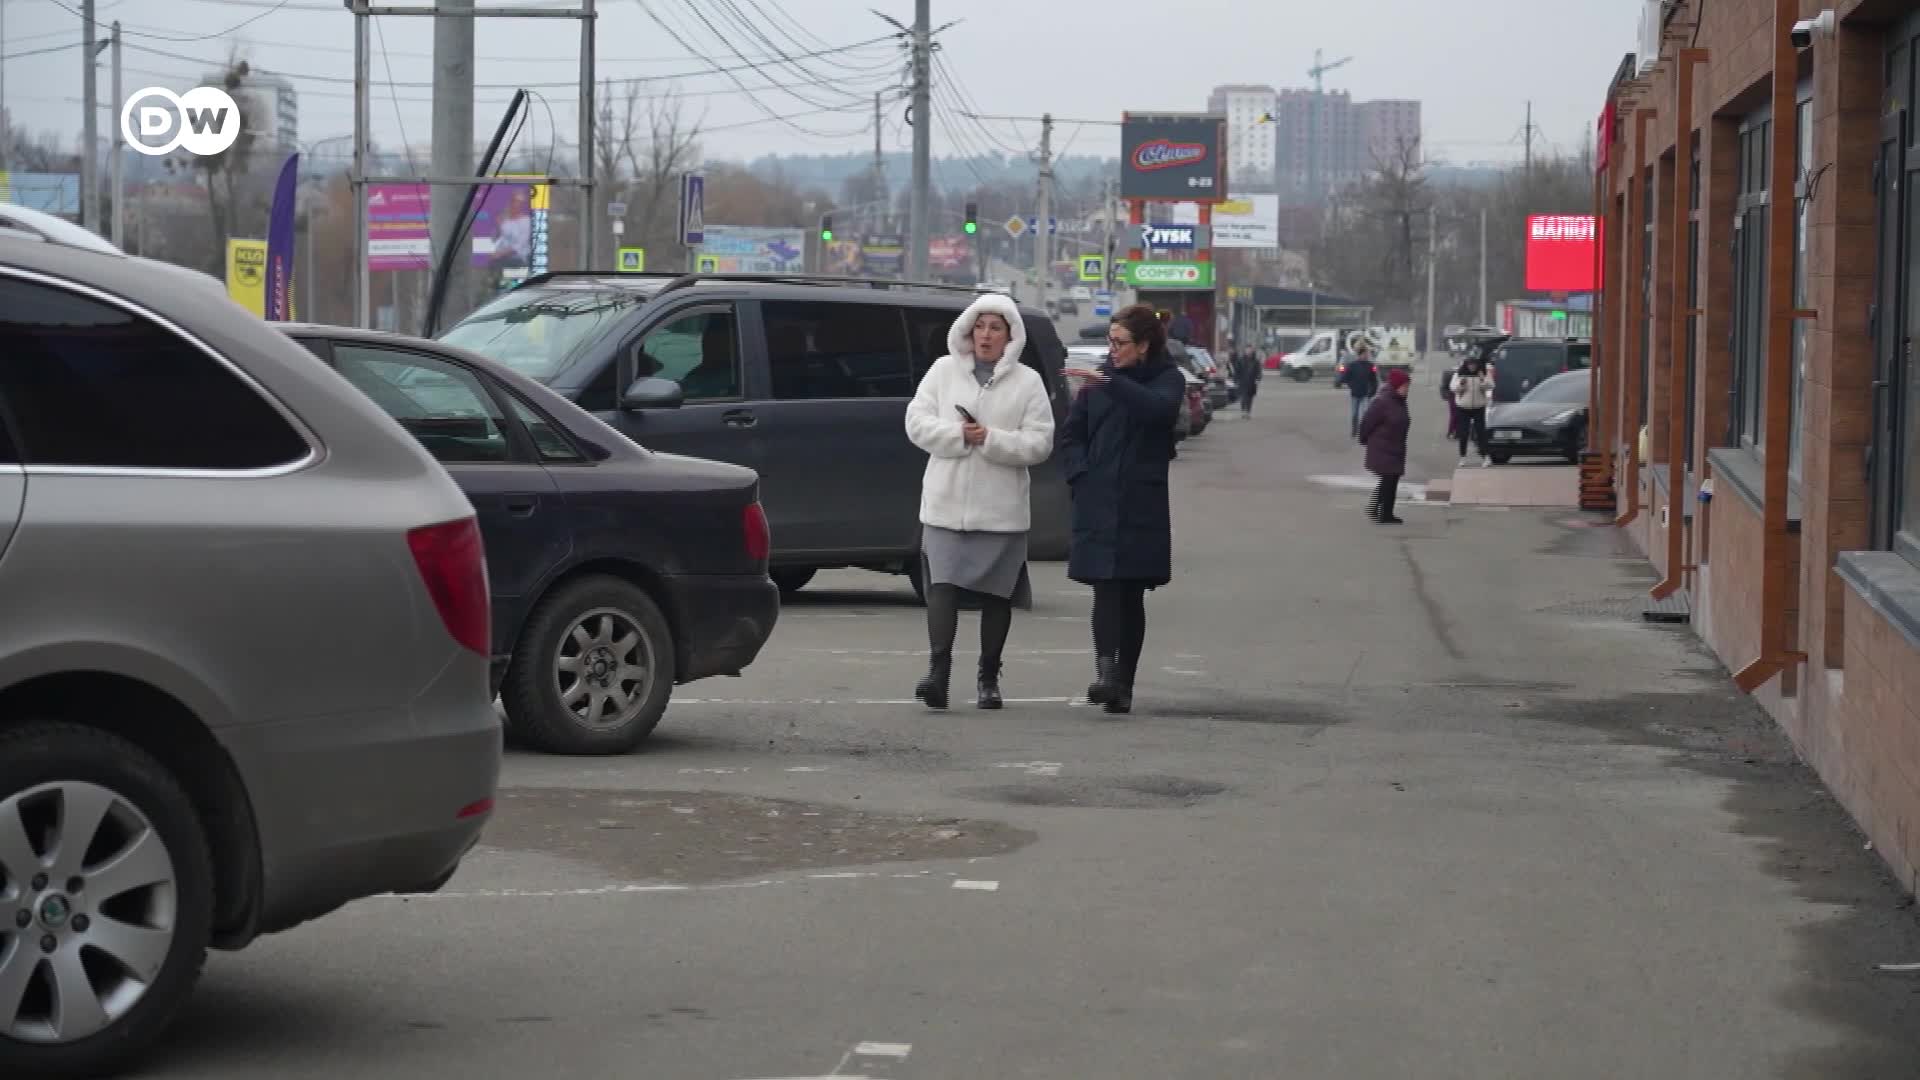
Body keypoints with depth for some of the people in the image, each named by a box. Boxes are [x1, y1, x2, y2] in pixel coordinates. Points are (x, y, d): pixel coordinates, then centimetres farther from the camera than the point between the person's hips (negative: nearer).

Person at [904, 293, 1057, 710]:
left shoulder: (1027, 382, 3)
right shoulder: (943, 371, 8)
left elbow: (1039, 443, -4)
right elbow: (917, 421, 1)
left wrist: (991, 439, -16)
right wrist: (958, 435, -13)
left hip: (1001, 507, 0)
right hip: (946, 503, 0)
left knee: (996, 594, 6)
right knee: (942, 583, -13)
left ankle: (989, 679, 16)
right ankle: (939, 670, -18)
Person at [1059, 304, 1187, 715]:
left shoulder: (1168, 379, 1)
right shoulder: (1099, 378, 11)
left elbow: (1160, 408, -23)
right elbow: (1071, 434, 17)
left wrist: (1110, 383, -30)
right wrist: (1081, 477, 2)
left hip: (1142, 509, -2)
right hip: (1098, 507, 2)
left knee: (1131, 596, 3)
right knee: (1106, 590, -12)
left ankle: (1123, 684, 7)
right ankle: (1106, 672, -25)